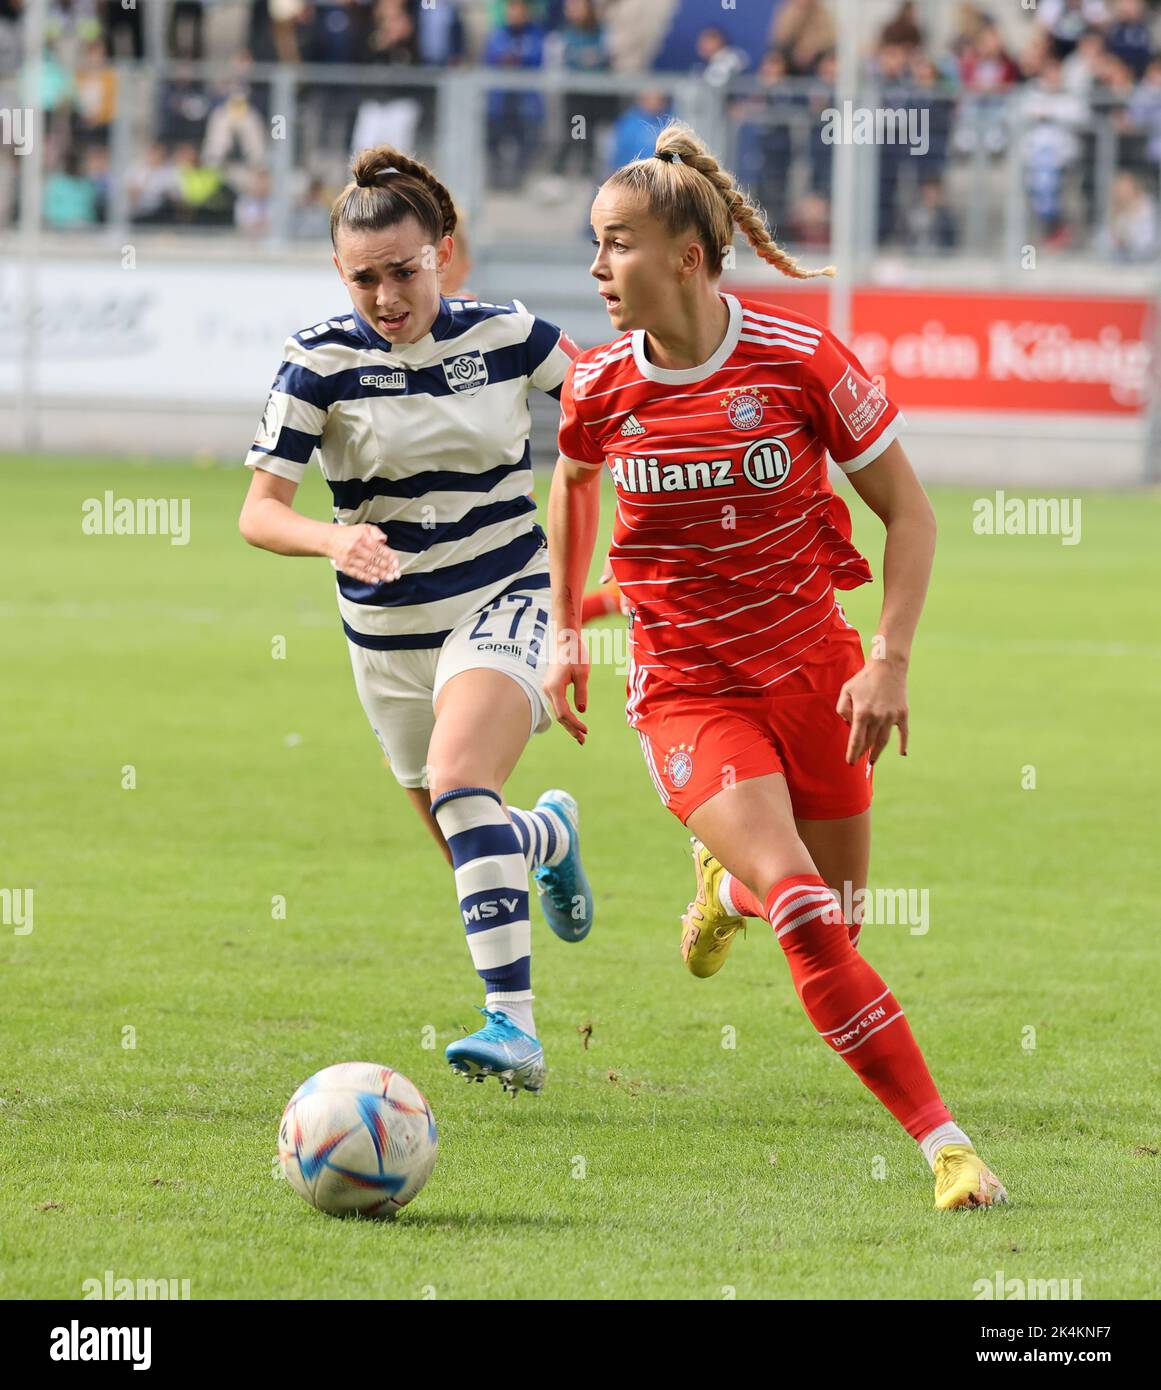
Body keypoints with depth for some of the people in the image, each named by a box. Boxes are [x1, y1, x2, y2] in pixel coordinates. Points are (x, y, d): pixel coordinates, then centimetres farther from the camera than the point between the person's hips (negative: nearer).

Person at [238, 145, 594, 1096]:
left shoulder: (509, 336, -8)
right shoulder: (321, 361, -10)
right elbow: (259, 512, -14)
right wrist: (334, 538, -34)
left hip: (506, 604, -3)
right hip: (390, 633, 3)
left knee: (457, 778, -30)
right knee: (477, 848, 13)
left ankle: (513, 1025, -33)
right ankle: (552, 834, 53)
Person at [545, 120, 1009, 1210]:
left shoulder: (800, 360, -14)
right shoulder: (600, 388, -8)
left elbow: (908, 514, -5)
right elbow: (571, 483, 17)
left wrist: (889, 661, -15)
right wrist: (564, 635, 18)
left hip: (811, 667, 1)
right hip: (687, 691, -1)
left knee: (836, 918, 12)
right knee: (807, 922, -21)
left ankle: (729, 881, 47)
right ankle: (943, 1144, -16)